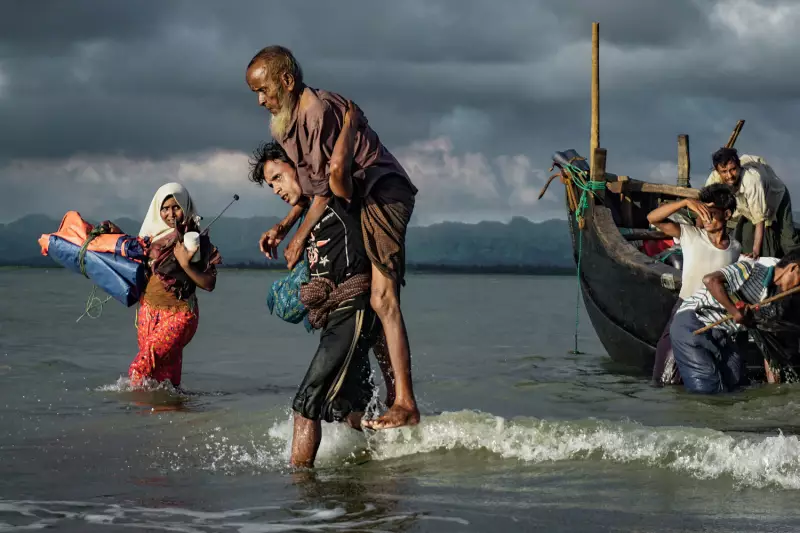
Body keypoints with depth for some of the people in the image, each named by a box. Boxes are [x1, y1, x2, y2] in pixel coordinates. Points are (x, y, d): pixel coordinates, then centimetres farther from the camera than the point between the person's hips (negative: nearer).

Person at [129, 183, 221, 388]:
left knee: (141, 369, -17)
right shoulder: (151, 236, 10)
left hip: (179, 314, -5)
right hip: (148, 311, 5)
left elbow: (209, 284, -6)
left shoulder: (197, 241, -4)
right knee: (163, 370, 2)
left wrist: (186, 265, -19)